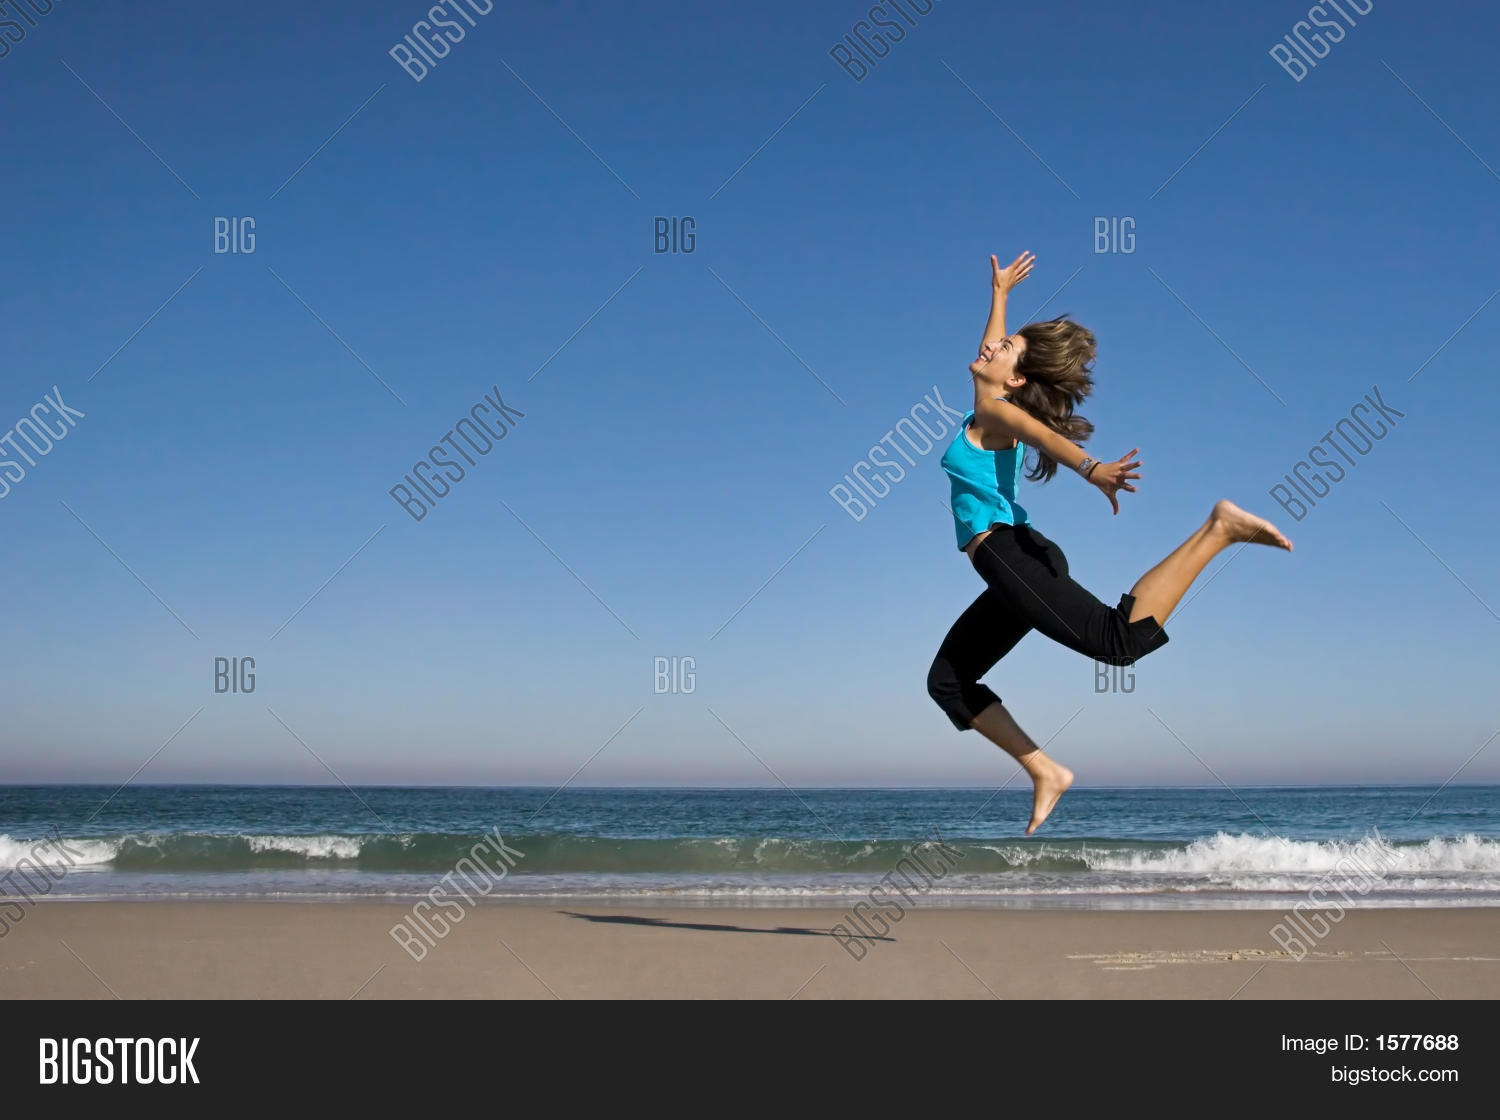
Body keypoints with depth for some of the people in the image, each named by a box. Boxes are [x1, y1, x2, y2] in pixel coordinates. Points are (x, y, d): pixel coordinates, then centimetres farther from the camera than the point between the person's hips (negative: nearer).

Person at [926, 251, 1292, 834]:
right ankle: (1045, 773, 7)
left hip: (1012, 554, -10)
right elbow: (990, 348, 40)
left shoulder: (994, 412, -4)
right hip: (1008, 568, 10)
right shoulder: (987, 406, 20)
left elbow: (1043, 432, -25)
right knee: (947, 681, 11)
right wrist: (999, 293, 52)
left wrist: (1091, 469, -44)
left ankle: (1218, 529, -17)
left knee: (1120, 639, -27)